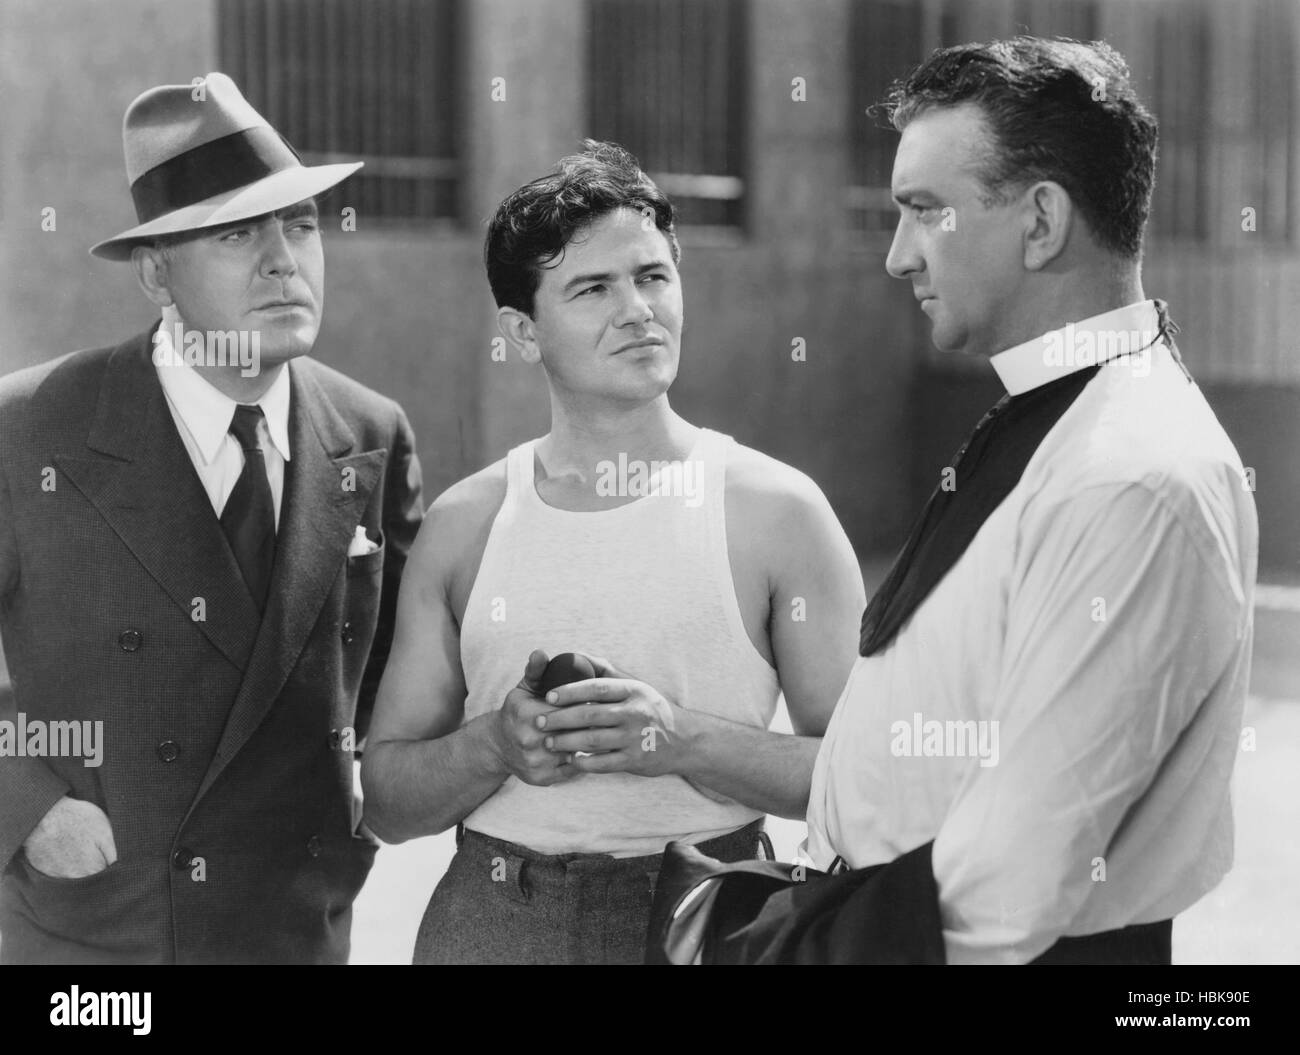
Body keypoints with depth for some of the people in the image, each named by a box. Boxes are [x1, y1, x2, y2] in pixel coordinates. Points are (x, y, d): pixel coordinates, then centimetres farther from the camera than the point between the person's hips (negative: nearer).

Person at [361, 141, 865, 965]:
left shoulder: (777, 510, -4)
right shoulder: (462, 527, 3)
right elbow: (387, 803, 6)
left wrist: (684, 740, -19)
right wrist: (498, 744, -12)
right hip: (492, 917, 2)